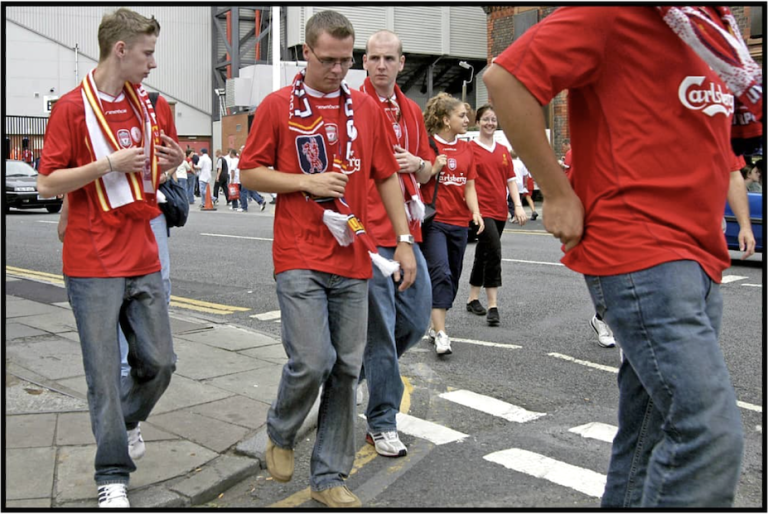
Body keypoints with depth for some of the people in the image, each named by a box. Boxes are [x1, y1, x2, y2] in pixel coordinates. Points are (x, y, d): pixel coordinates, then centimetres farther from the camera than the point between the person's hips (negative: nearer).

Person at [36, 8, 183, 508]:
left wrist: (169, 163, 1)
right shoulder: (72, 107, -7)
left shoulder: (145, 104, 11)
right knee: (105, 372, 2)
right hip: (94, 265, -5)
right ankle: (113, 474, 17)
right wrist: (109, 163, -19)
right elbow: (47, 184, -9)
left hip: (144, 259, 6)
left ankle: (121, 423, 37)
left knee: (159, 363, 8)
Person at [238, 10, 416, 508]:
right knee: (312, 362, -12)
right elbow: (250, 173, 3)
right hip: (299, 258, -3)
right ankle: (281, 431, 22)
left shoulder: (368, 108, 10)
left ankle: (329, 477, 20)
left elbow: (387, 176, 13)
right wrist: (308, 182, -10)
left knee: (347, 368, 5)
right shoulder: (277, 106, 2)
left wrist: (405, 240, 7)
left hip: (353, 260, 4)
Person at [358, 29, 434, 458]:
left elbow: (427, 172, 21)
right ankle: (382, 423, 14)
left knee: (417, 320, 12)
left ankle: (360, 369, 36)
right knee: (380, 329, 0)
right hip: (368, 232, -6)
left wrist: (417, 163, -1)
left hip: (406, 231, 7)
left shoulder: (412, 112, 14)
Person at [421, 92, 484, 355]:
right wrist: (434, 169, -18)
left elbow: (469, 186, 12)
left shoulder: (466, 148, 12)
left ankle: (435, 326, 26)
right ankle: (440, 334, -16)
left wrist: (476, 212, -3)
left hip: (459, 222, 7)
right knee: (441, 273, -17)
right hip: (434, 221, -6)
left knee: (452, 277, 11)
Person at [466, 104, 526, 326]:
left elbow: (511, 180, 14)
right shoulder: (470, 148, -3)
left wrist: (518, 206, 4)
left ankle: (473, 299, 27)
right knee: (494, 251, -18)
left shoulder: (503, 151, 13)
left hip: (499, 211, 6)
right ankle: (493, 306, -14)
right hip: (481, 210, -6)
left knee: (483, 254, 15)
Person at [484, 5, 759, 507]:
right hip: (638, 254, -8)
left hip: (700, 256, 9)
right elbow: (507, 77, -13)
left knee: (651, 437, 14)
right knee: (711, 433, -16)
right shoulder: (619, 13, -8)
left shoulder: (718, 22, 18)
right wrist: (559, 195, -11)